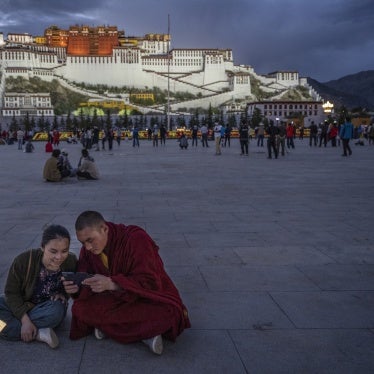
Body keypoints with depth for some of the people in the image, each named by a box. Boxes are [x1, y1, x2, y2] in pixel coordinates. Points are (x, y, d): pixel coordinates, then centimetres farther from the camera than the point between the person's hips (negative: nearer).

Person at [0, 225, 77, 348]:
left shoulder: (71, 262, -19)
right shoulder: (24, 260, -25)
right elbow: (11, 292, -18)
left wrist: (63, 295, -20)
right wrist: (25, 319, -28)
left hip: (48, 307, 0)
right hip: (20, 305, 0)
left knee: (56, 311, -36)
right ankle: (38, 334, -28)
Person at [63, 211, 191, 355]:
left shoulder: (136, 239, -22)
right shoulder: (88, 249, -4)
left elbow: (149, 283, -28)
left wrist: (111, 283, -40)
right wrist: (77, 287, -27)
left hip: (149, 300, -5)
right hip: (117, 300, 5)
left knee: (166, 315, -37)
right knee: (79, 308, -21)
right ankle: (145, 332, -14)